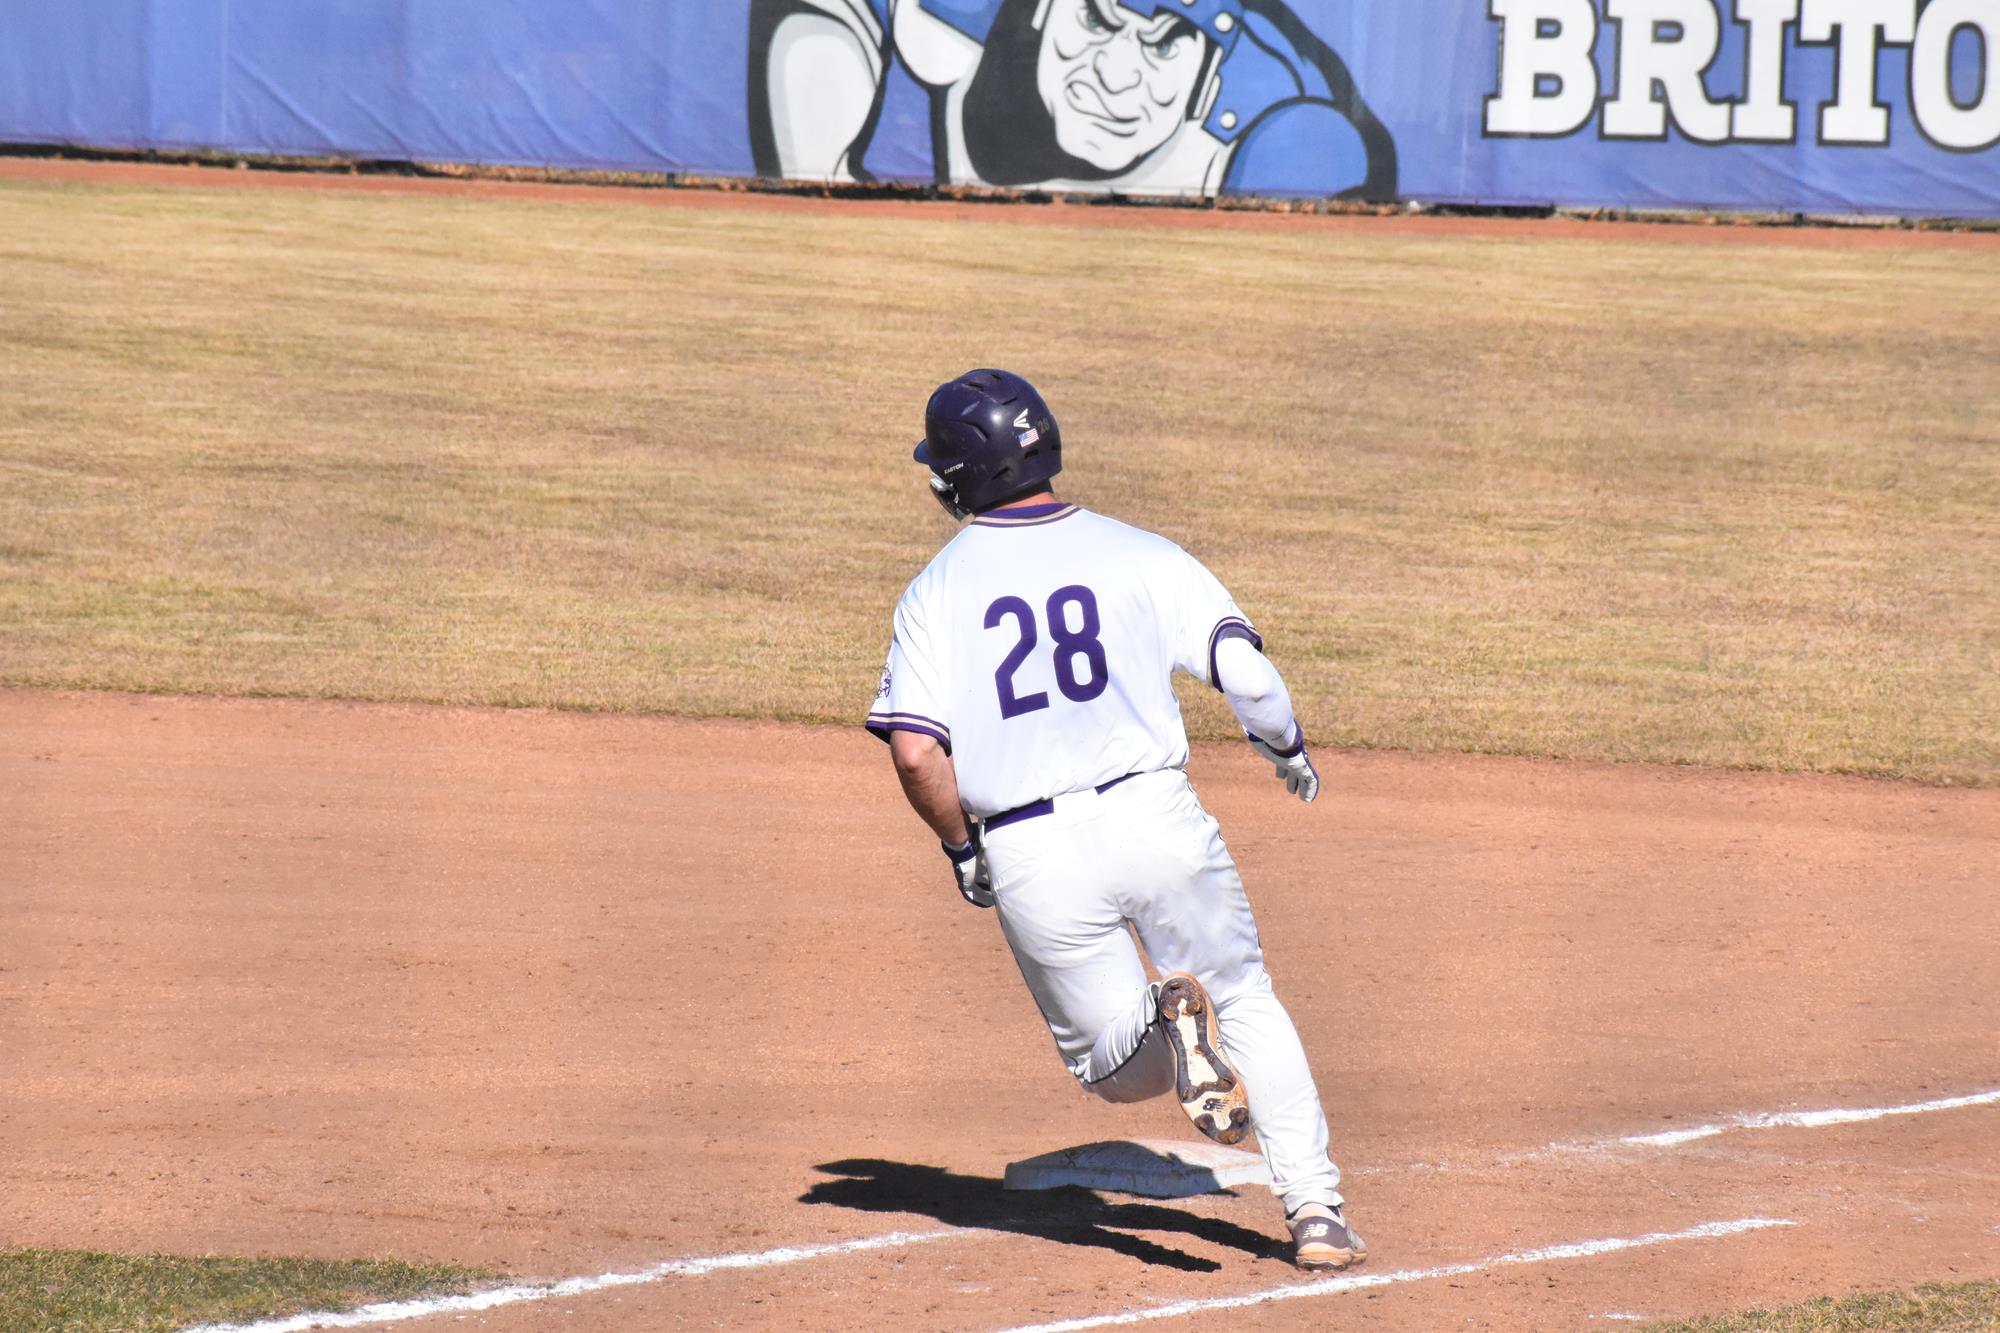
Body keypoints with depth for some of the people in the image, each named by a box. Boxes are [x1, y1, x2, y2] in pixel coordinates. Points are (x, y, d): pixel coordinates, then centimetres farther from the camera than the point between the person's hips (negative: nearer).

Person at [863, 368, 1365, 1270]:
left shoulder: (936, 591, 3)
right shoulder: (1141, 555, 5)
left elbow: (916, 752, -8)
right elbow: (1245, 672, -3)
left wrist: (961, 848, 8)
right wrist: (1287, 748, 17)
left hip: (1030, 857, 0)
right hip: (1155, 816, 0)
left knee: (1112, 1064, 16)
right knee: (1248, 1004, 18)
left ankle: (1172, 1026, -19)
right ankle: (1314, 1210, 5)